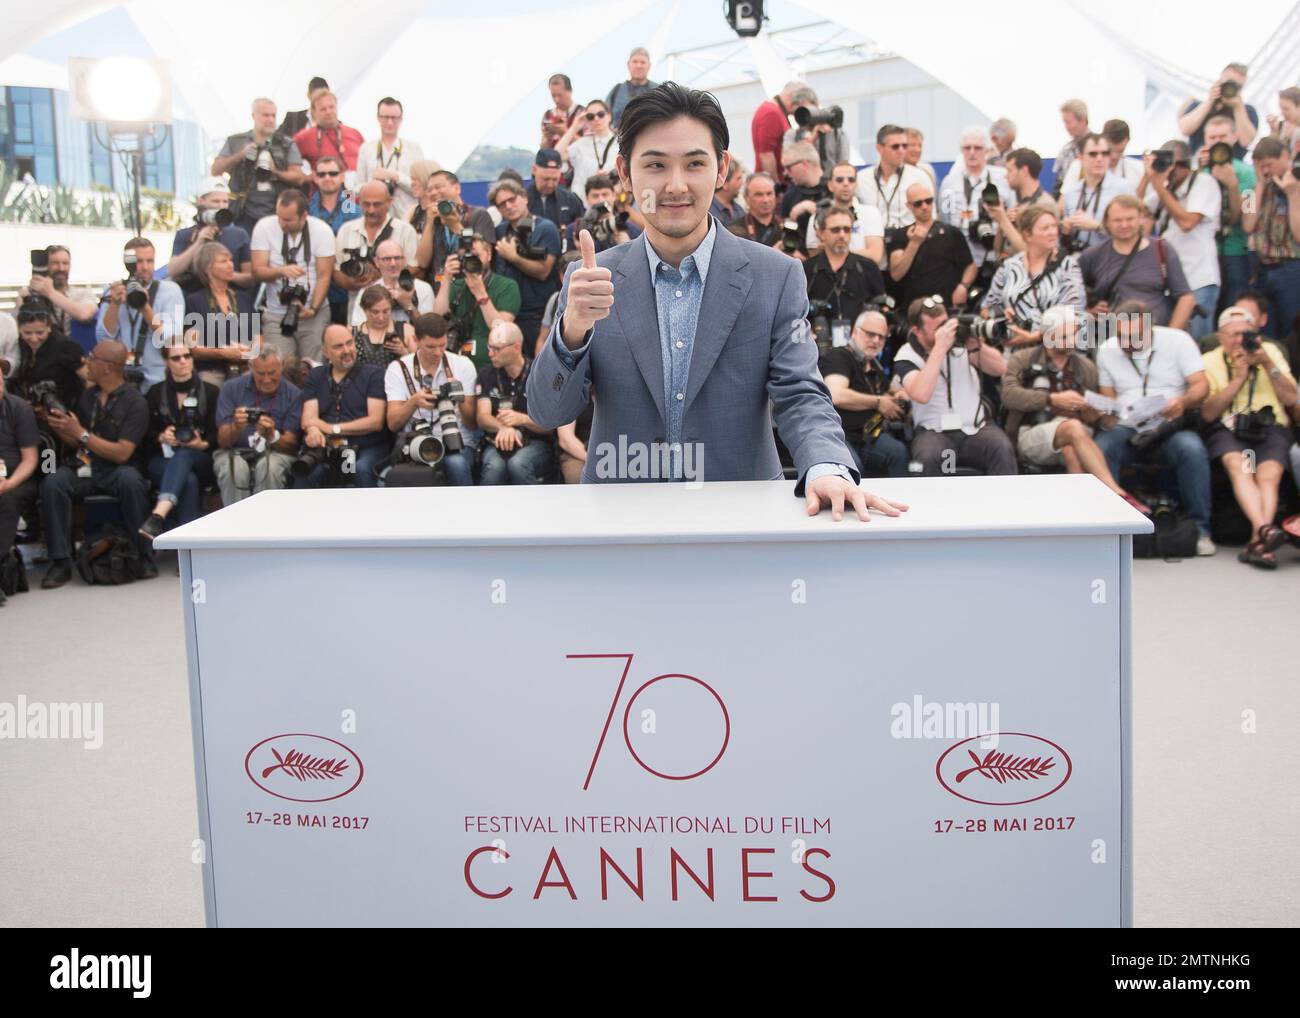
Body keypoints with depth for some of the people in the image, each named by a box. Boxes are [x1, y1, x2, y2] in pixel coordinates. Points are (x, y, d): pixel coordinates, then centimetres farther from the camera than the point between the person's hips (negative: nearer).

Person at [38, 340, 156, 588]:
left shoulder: (134, 401, -6)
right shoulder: (88, 396, 11)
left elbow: (122, 453, -14)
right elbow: (77, 444, 18)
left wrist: (81, 432, -13)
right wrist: (60, 429, -1)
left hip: (116, 472, -4)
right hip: (84, 468, 4)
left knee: (130, 480, -37)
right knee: (53, 482, -26)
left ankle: (144, 556, -24)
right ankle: (60, 562, -20)